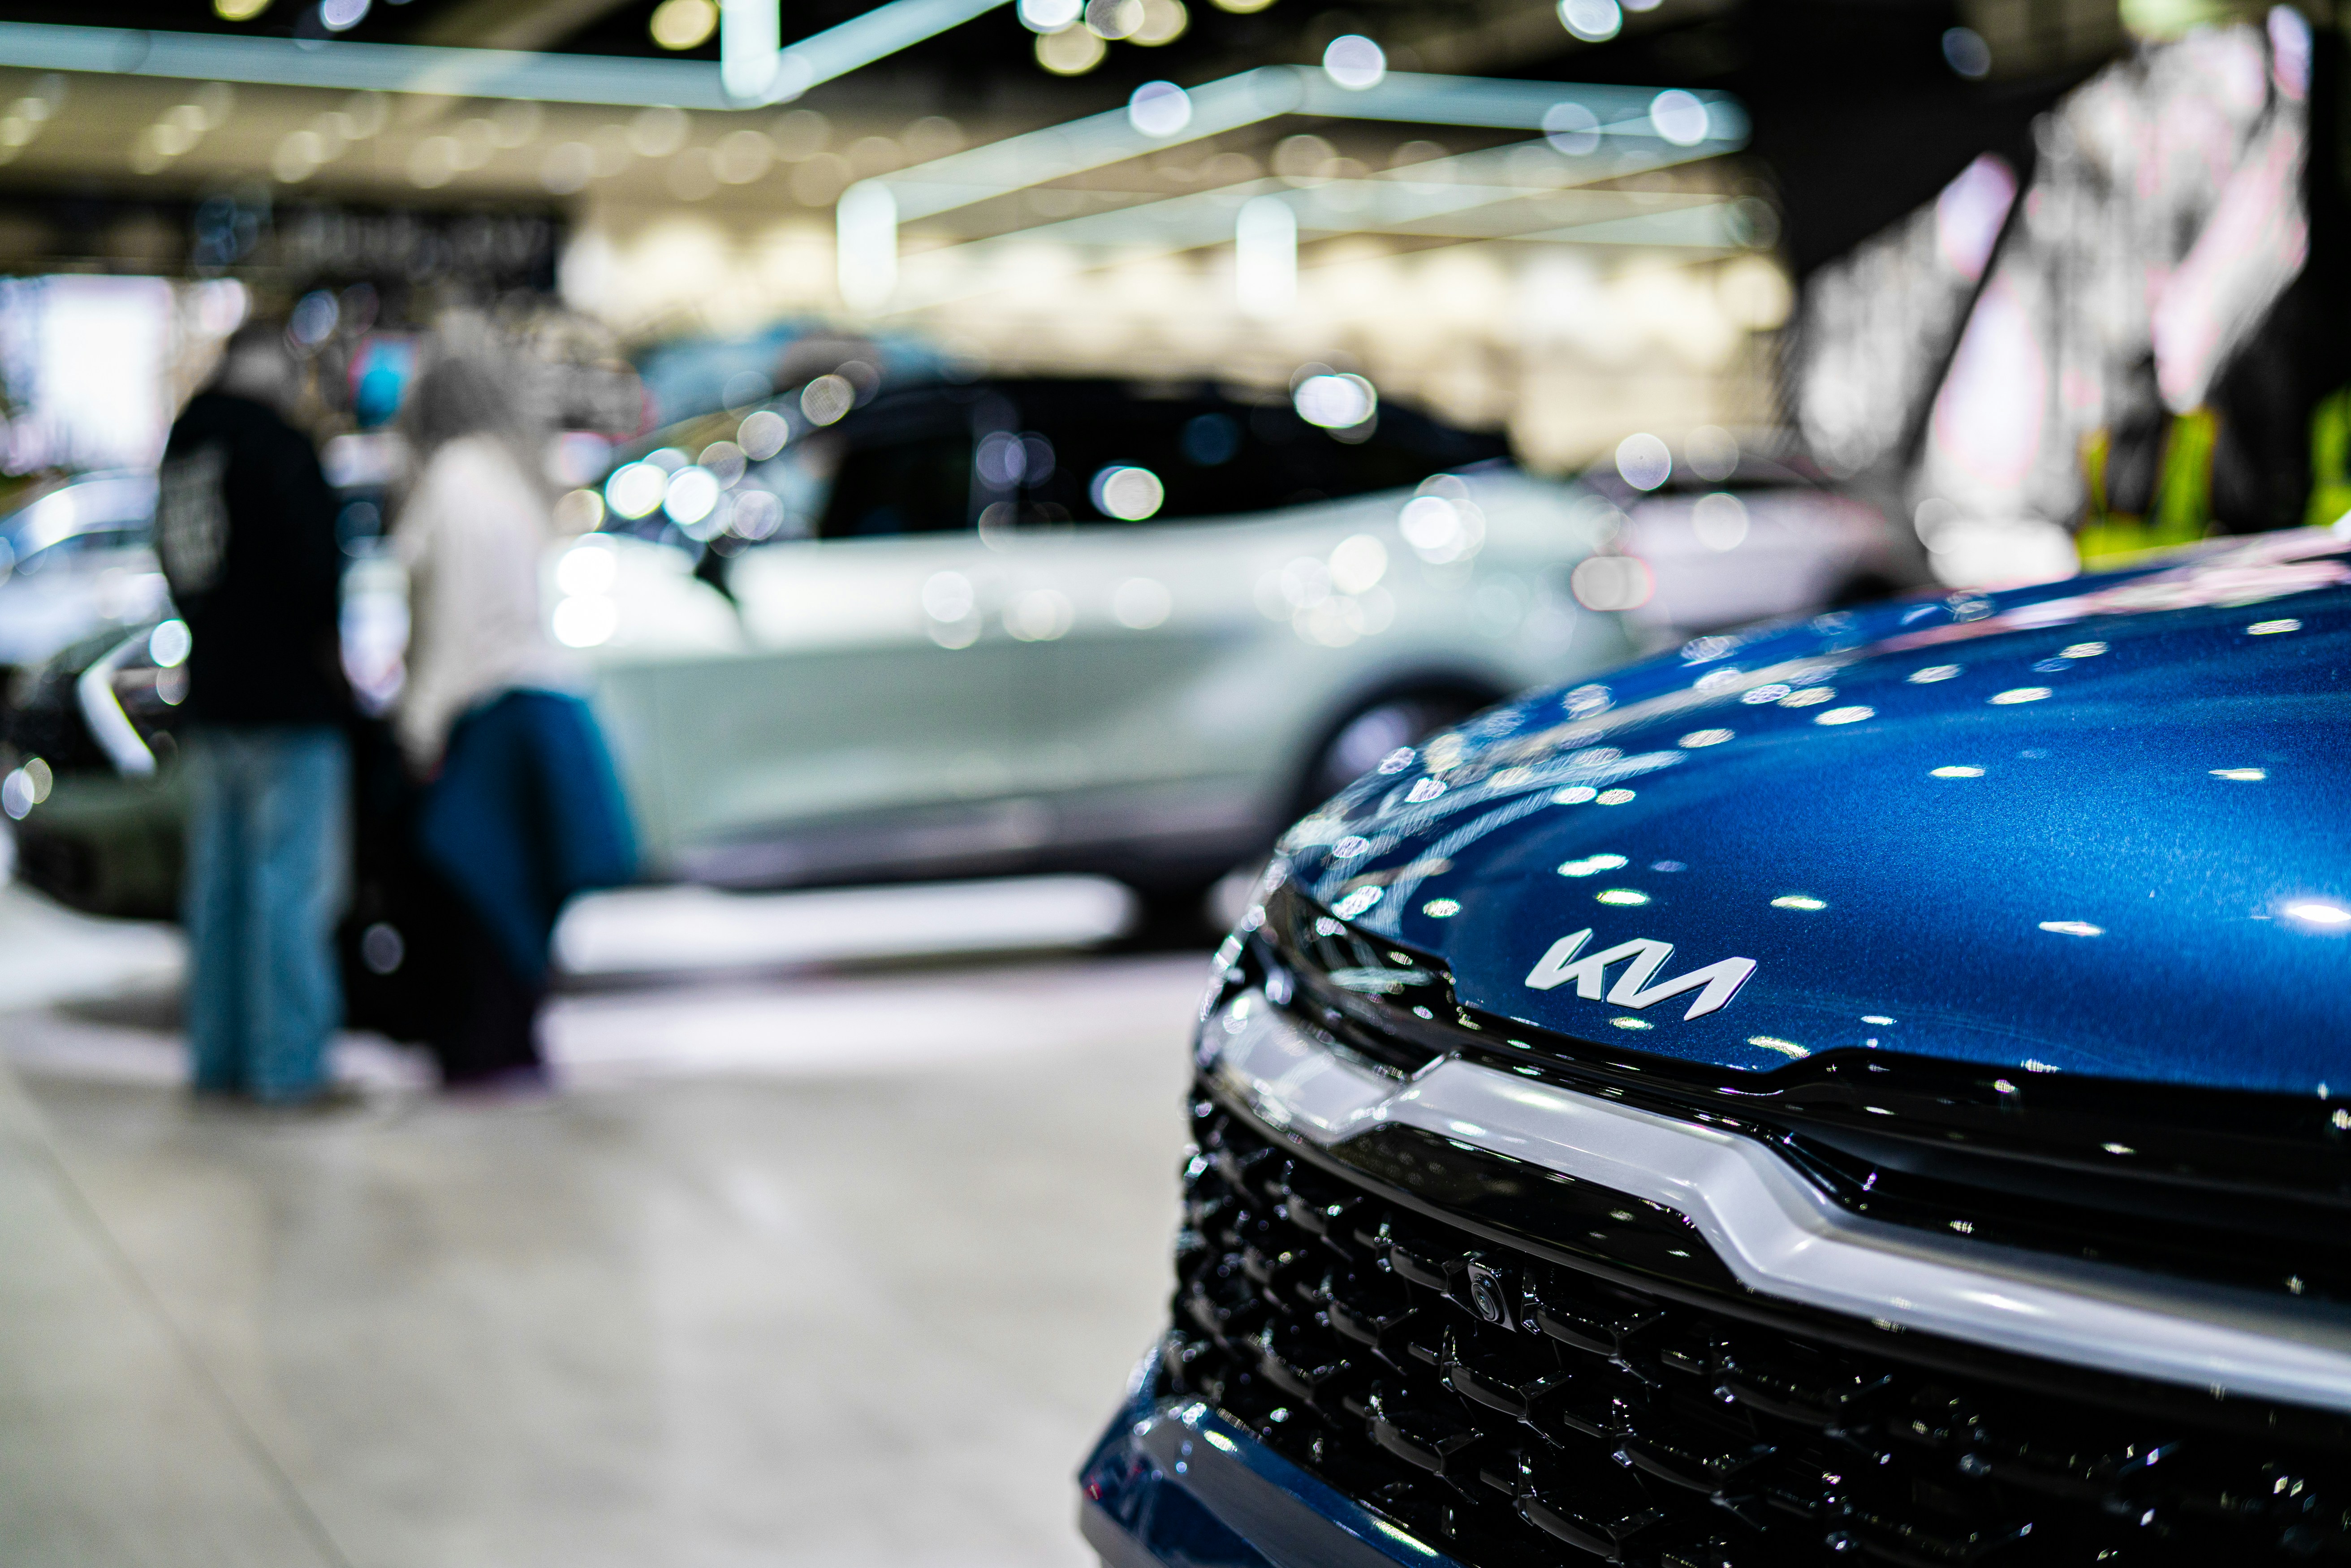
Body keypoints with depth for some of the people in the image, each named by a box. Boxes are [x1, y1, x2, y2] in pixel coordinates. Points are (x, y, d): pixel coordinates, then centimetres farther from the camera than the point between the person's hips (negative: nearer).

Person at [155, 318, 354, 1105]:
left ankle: (220, 1057, 17)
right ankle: (291, 1068, -6)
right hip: (290, 702, -8)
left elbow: (181, 573, 15)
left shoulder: (185, 446, 13)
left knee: (220, 882, 12)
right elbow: (315, 560, -19)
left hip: (212, 698, 8)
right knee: (295, 882, -6)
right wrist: (330, 640, -5)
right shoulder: (278, 445, -12)